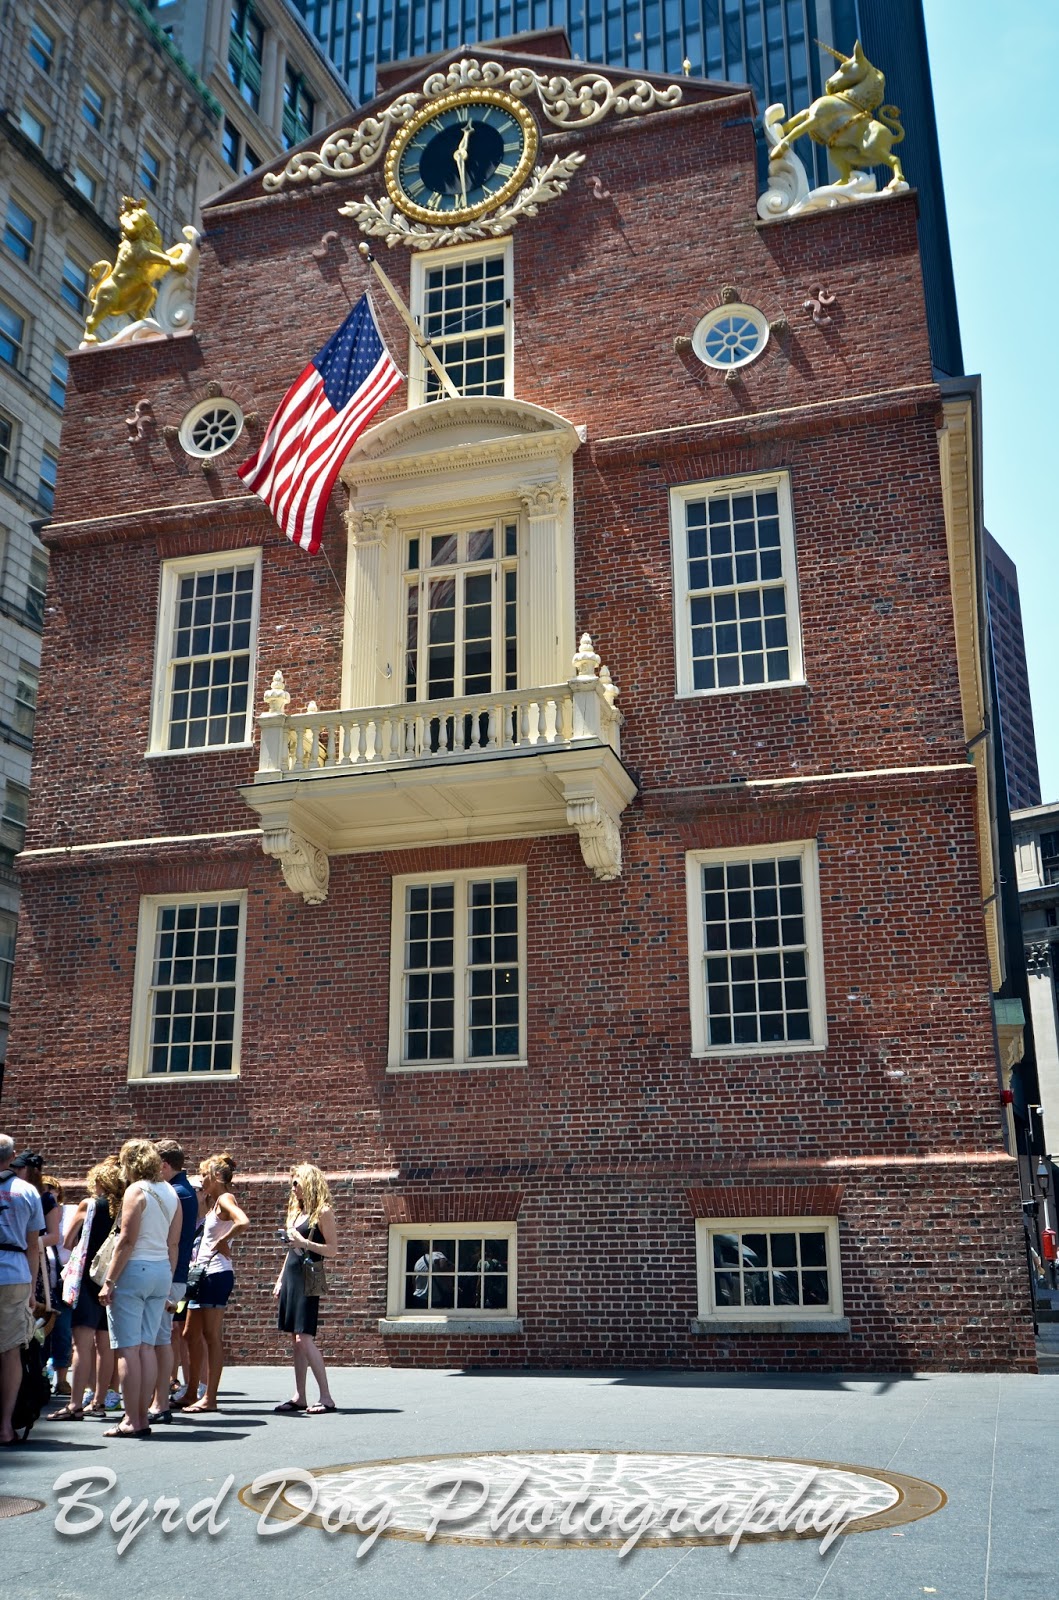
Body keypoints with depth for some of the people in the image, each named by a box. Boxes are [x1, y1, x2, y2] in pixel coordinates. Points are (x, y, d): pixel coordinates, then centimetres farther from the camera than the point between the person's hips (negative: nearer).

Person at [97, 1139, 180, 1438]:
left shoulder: (136, 1191, -9)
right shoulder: (170, 1193, 12)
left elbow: (127, 1240, -14)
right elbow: (173, 1244, 12)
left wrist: (109, 1281, -12)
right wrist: (168, 1279, 17)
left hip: (134, 1269, -7)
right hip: (161, 1272, 7)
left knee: (128, 1348, -2)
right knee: (146, 1346, 10)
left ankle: (131, 1421, -2)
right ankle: (142, 1418, 11)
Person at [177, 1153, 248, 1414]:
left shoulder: (224, 1199, -11)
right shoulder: (212, 1202, 17)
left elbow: (244, 1222, -28)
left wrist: (222, 1242, -18)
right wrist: (203, 1194, 15)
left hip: (217, 1273, -10)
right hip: (203, 1273, 10)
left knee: (211, 1336, -5)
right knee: (192, 1335, 13)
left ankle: (210, 1398, 0)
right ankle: (191, 1394, 21)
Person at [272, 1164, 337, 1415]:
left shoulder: (323, 1212, -7)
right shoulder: (296, 1211, 17)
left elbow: (332, 1249, -12)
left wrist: (305, 1243, -21)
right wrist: (281, 1278, 19)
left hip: (308, 1278, -8)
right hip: (291, 1276, 8)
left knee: (304, 1339, -12)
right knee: (296, 1339, 7)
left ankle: (326, 1398, -8)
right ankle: (299, 1397, 11)